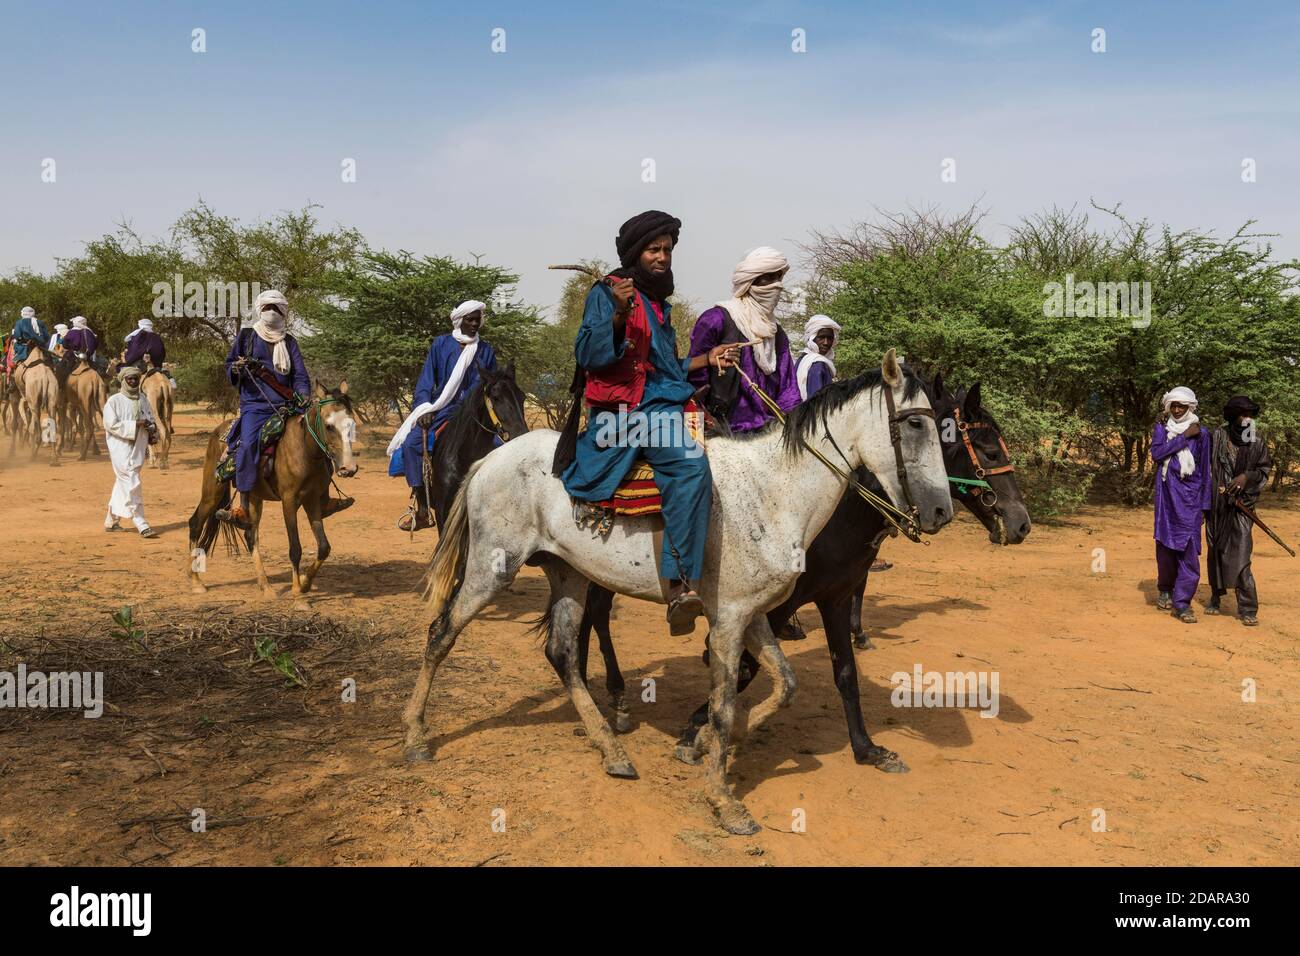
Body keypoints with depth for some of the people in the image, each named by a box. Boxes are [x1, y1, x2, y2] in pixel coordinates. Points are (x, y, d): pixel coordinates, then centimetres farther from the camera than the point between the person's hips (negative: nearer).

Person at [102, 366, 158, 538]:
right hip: (121, 447, -6)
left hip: (138, 447, 6)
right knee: (132, 484, -11)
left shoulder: (143, 399, 11)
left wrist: (153, 428, -2)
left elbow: (151, 419, 20)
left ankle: (111, 520, 26)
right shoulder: (114, 401, -6)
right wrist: (135, 425, -19)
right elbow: (111, 424, -14)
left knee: (123, 484, 14)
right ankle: (141, 524, -10)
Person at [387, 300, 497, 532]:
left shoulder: (486, 350, 13)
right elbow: (426, 381, 5)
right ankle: (421, 508, -18)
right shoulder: (440, 345, 8)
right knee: (411, 443, -22)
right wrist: (424, 408, -10)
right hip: (441, 409, 0)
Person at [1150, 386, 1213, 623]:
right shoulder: (1162, 428, 9)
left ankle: (1182, 603, -8)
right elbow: (1156, 453, -8)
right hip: (1166, 493, 1)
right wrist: (1183, 437, -11)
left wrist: (1205, 503, 4)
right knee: (1165, 543, 4)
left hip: (1189, 495, -1)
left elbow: (1205, 470, 7)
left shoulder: (1200, 433, 5)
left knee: (1188, 547, -9)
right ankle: (1165, 590, 25)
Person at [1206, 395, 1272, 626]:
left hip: (1242, 505, -1)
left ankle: (1248, 608, -5)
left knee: (1240, 555, -11)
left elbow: (1264, 470, 5)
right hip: (1217, 503, 2)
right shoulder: (1217, 436, -3)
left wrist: (1247, 476, -13)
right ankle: (1215, 596, 31)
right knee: (1215, 551, 12)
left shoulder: (1257, 442, -3)